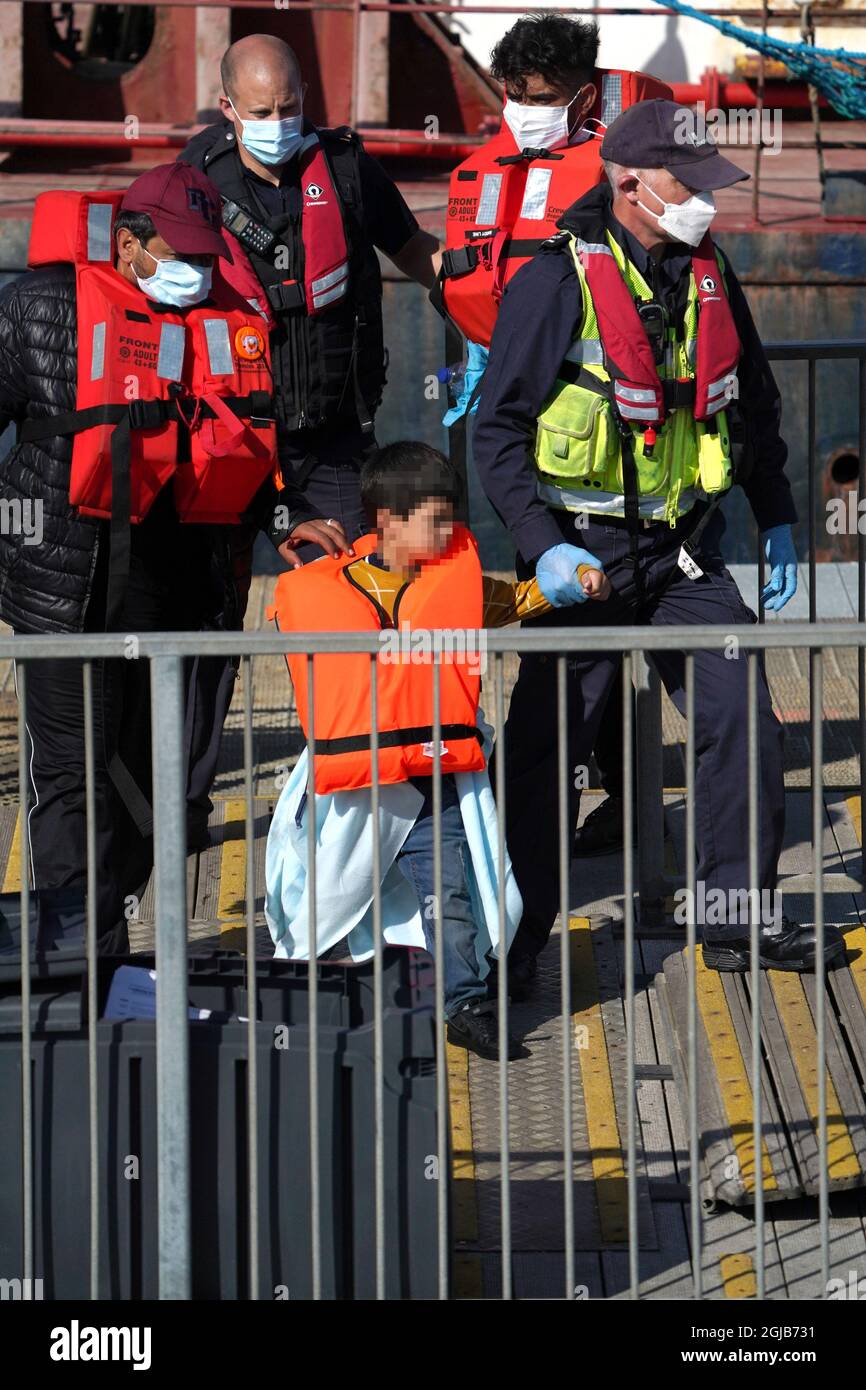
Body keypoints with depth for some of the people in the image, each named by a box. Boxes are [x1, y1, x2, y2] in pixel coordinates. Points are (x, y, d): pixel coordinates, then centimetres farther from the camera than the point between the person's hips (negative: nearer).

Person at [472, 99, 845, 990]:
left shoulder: (708, 274, 5)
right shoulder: (557, 281, -13)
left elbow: (753, 404, 19)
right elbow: (498, 430, -12)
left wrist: (776, 520, 19)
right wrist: (541, 543, -20)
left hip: (685, 550, 5)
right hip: (584, 548, -5)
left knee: (742, 722, -1)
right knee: (546, 747, -1)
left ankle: (738, 917, 10)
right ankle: (514, 938, 10)